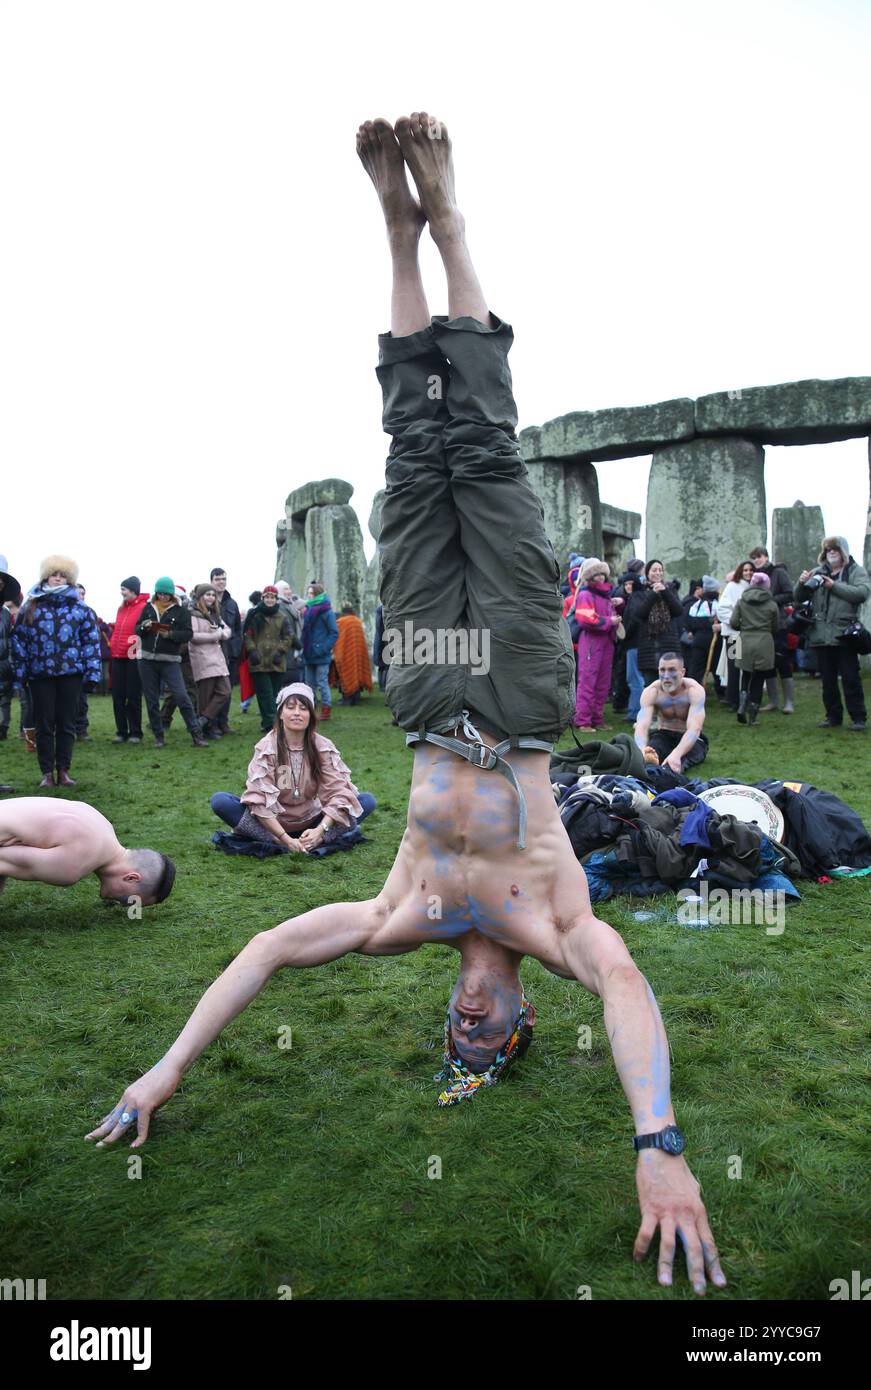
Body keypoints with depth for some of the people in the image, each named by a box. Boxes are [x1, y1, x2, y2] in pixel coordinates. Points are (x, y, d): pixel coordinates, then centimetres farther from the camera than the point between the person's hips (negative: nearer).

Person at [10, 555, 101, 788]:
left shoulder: (79, 608, 6)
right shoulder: (30, 607, 7)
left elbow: (91, 641, 3)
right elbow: (18, 640, 6)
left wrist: (92, 671, -6)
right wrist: (19, 673, 0)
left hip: (70, 673, 0)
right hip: (40, 675, 1)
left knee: (66, 723, 5)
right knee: (44, 724, 4)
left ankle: (63, 771, 13)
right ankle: (47, 773, 11)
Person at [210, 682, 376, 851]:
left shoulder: (324, 747, -8)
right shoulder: (266, 747, -13)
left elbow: (338, 793, -13)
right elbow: (259, 800, -20)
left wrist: (320, 830, -29)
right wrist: (286, 839, -29)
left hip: (311, 822, 2)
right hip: (274, 823, -2)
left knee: (367, 801, -15)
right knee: (220, 801, -25)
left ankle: (313, 840, -27)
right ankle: (281, 843, -29)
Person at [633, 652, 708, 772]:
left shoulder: (695, 690, -21)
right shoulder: (651, 692, -14)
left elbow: (694, 729, -34)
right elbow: (642, 726, -27)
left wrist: (676, 754, -55)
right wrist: (641, 750, -52)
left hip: (691, 739, 0)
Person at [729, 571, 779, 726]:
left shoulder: (741, 602, 4)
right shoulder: (771, 605, 1)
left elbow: (733, 623, -3)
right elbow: (775, 627, 8)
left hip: (745, 643, 2)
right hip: (764, 643, -1)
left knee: (746, 677, 17)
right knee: (758, 680, 6)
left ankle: (742, 707, -6)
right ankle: (752, 717, 5)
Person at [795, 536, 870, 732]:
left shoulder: (855, 571, 3)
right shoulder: (817, 572, 12)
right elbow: (799, 598, 11)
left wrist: (834, 586, -18)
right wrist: (802, 583, -10)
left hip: (844, 635, -4)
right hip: (821, 635, 4)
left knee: (851, 678, -2)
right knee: (828, 680, 10)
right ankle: (833, 716, 19)